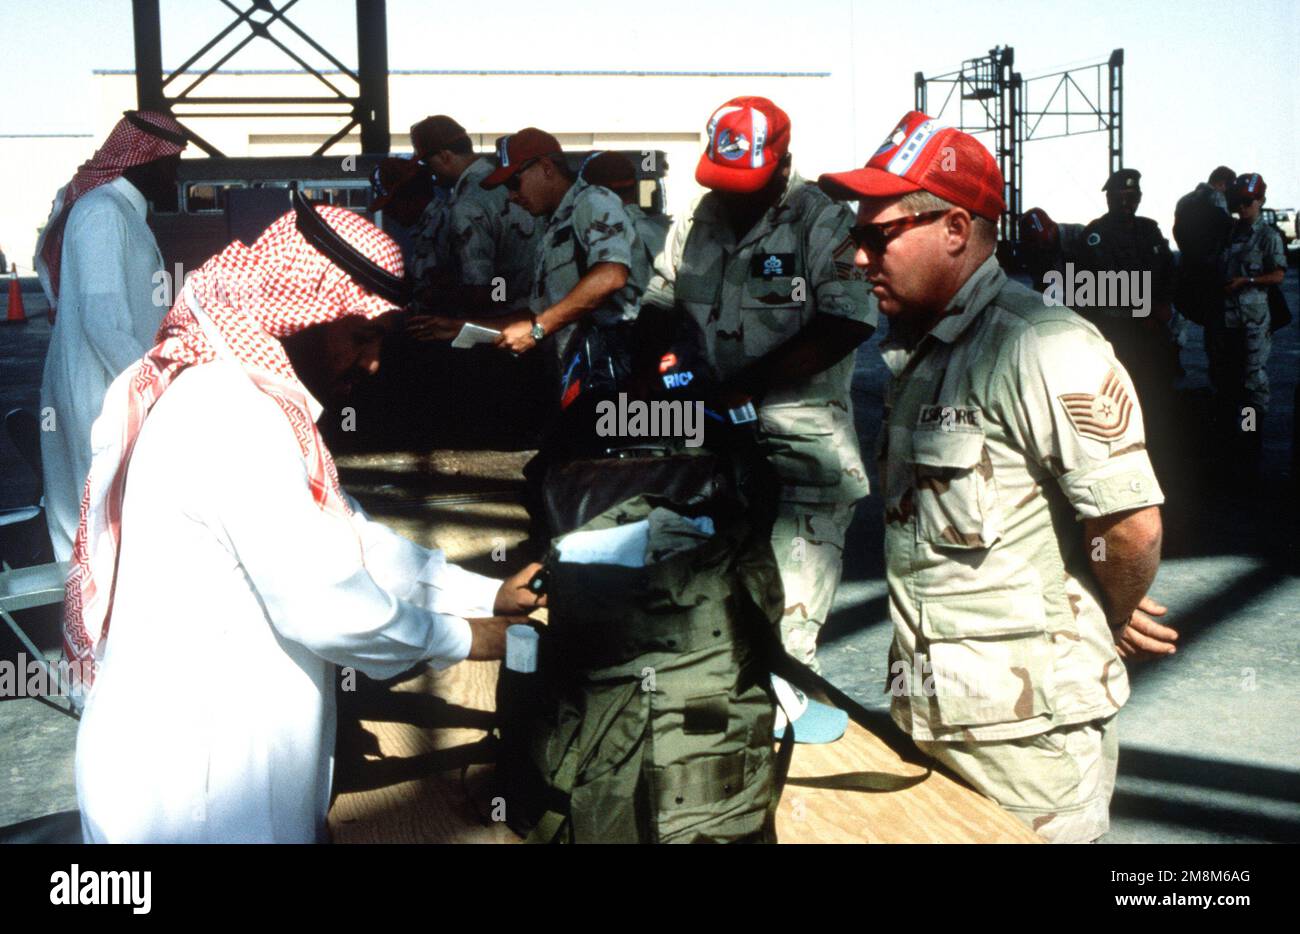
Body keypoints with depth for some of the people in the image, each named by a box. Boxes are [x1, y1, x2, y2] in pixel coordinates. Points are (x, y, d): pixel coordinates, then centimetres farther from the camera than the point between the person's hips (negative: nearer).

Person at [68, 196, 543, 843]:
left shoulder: (250, 395, 11)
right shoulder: (231, 413, -23)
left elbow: (352, 541, 14)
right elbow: (320, 604, -24)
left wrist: (487, 593, 9)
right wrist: (459, 639, -9)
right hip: (194, 779, -10)